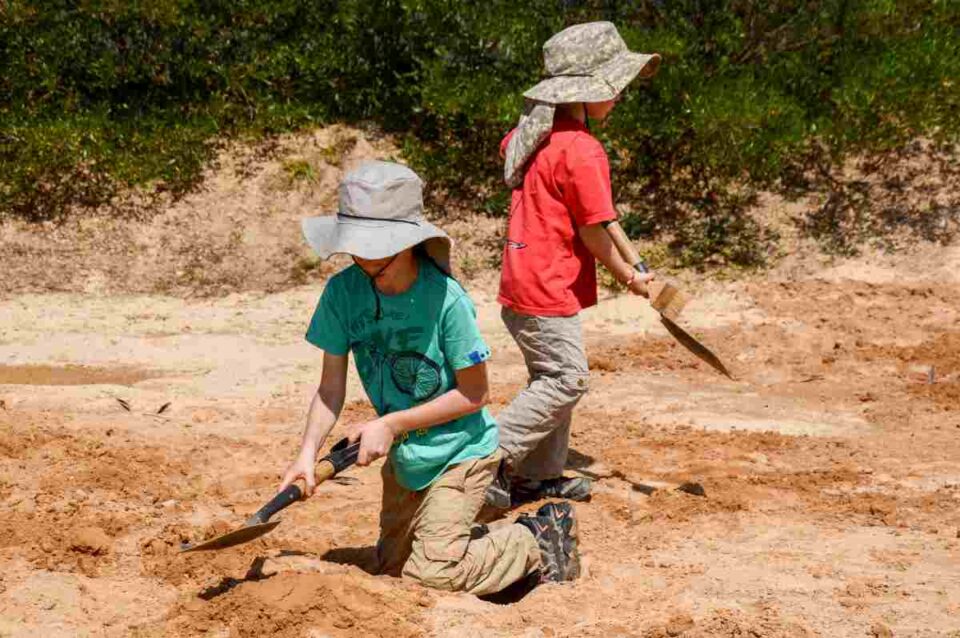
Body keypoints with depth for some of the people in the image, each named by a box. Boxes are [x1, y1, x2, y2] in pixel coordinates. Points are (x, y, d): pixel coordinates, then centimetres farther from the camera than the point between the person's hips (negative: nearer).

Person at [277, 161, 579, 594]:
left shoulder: (444, 298, -28)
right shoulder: (343, 291, -14)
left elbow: (472, 394, -20)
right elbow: (331, 386, -9)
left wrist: (391, 424, -23)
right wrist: (308, 452, -24)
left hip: (459, 450, -6)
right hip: (404, 456, 7)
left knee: (433, 571, -12)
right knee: (393, 566, 17)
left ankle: (538, 542, 9)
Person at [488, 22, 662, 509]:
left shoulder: (528, 135, 7)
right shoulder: (582, 151, -20)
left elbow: (507, 149, 34)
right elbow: (593, 232, -16)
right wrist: (627, 276, -2)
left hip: (520, 281, 10)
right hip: (547, 288, -10)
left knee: (552, 377, 18)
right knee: (565, 380, -4)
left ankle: (539, 475, 25)